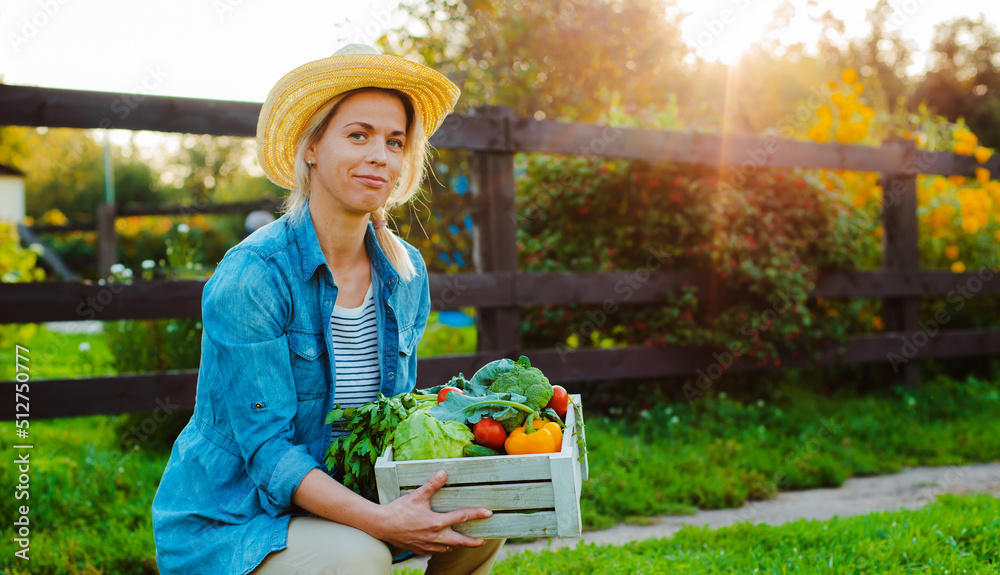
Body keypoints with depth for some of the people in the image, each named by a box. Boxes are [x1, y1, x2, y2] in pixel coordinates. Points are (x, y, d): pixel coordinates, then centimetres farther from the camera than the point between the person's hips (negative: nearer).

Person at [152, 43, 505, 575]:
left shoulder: (406, 273, -1)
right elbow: (266, 449, -22)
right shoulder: (251, 276, -22)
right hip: (227, 521, -6)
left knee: (484, 521, -12)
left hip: (337, 501, 6)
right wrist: (380, 520, -33)